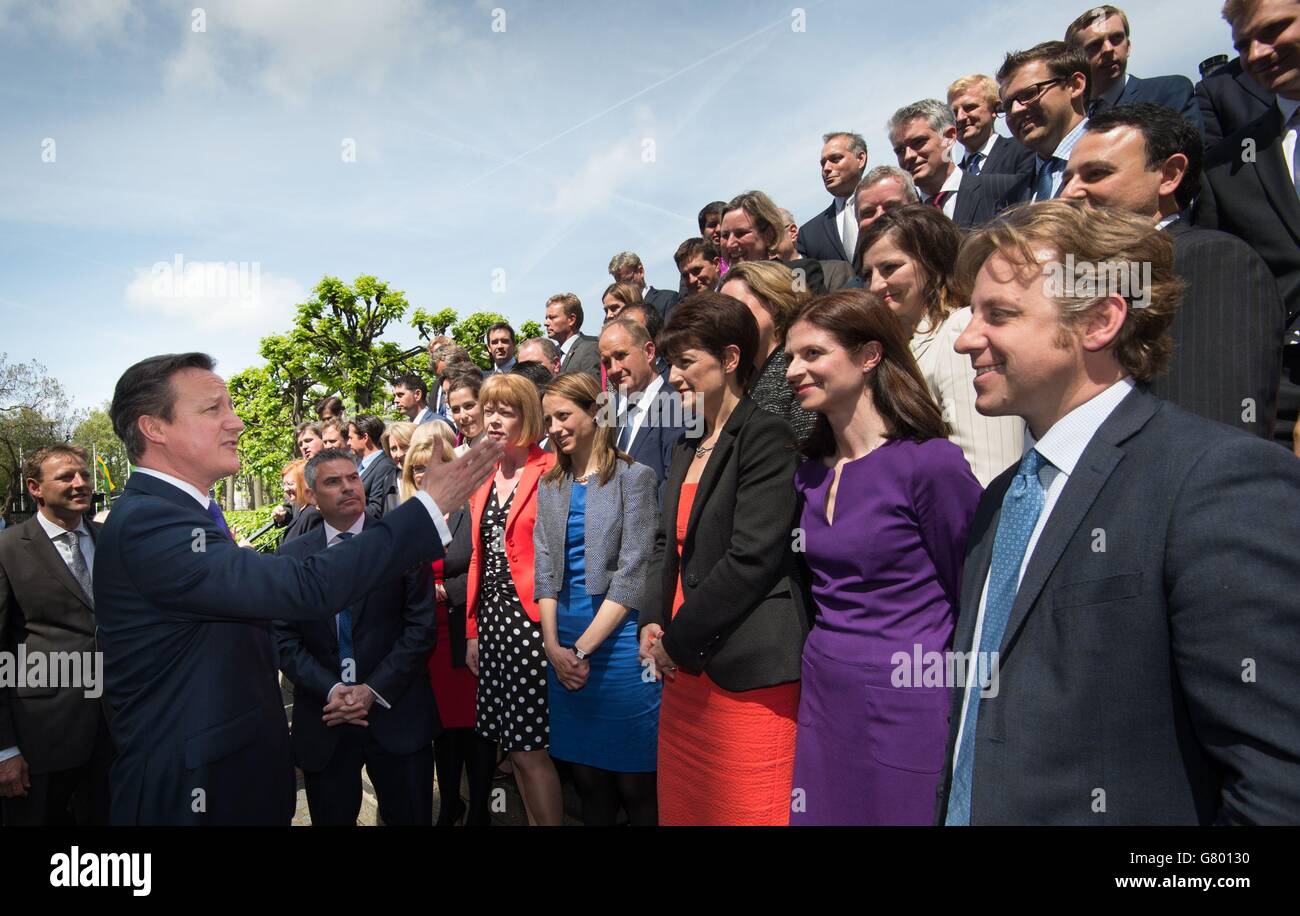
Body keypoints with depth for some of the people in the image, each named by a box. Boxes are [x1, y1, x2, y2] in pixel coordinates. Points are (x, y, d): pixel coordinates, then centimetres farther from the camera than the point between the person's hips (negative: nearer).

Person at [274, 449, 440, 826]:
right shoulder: (292, 555, 4)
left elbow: (421, 625, -6)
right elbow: (284, 638, 1)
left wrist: (374, 690, -13)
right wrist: (330, 690, -13)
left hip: (396, 713, -1)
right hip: (323, 719, 2)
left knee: (411, 818, 10)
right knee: (331, 818, 15)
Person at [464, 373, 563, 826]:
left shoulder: (550, 471, -8)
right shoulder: (483, 478, 14)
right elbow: (478, 557, 15)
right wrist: (472, 629, 15)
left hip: (532, 620, -7)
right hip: (493, 618, 7)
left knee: (530, 748, -2)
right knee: (514, 744, 14)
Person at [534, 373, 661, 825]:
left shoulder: (633, 477, -5)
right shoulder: (550, 485, 12)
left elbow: (632, 575, -11)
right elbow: (545, 570, 8)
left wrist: (583, 649, -13)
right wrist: (553, 645, -4)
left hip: (617, 638, -5)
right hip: (562, 646, 5)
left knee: (633, 782, 4)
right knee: (586, 776, 13)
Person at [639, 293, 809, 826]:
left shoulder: (765, 436, -10)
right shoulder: (687, 445, 15)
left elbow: (751, 558, -17)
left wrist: (678, 639, -10)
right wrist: (653, 623, 3)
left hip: (746, 675, -8)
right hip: (686, 666, 8)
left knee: (743, 810, 1)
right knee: (681, 807, 14)